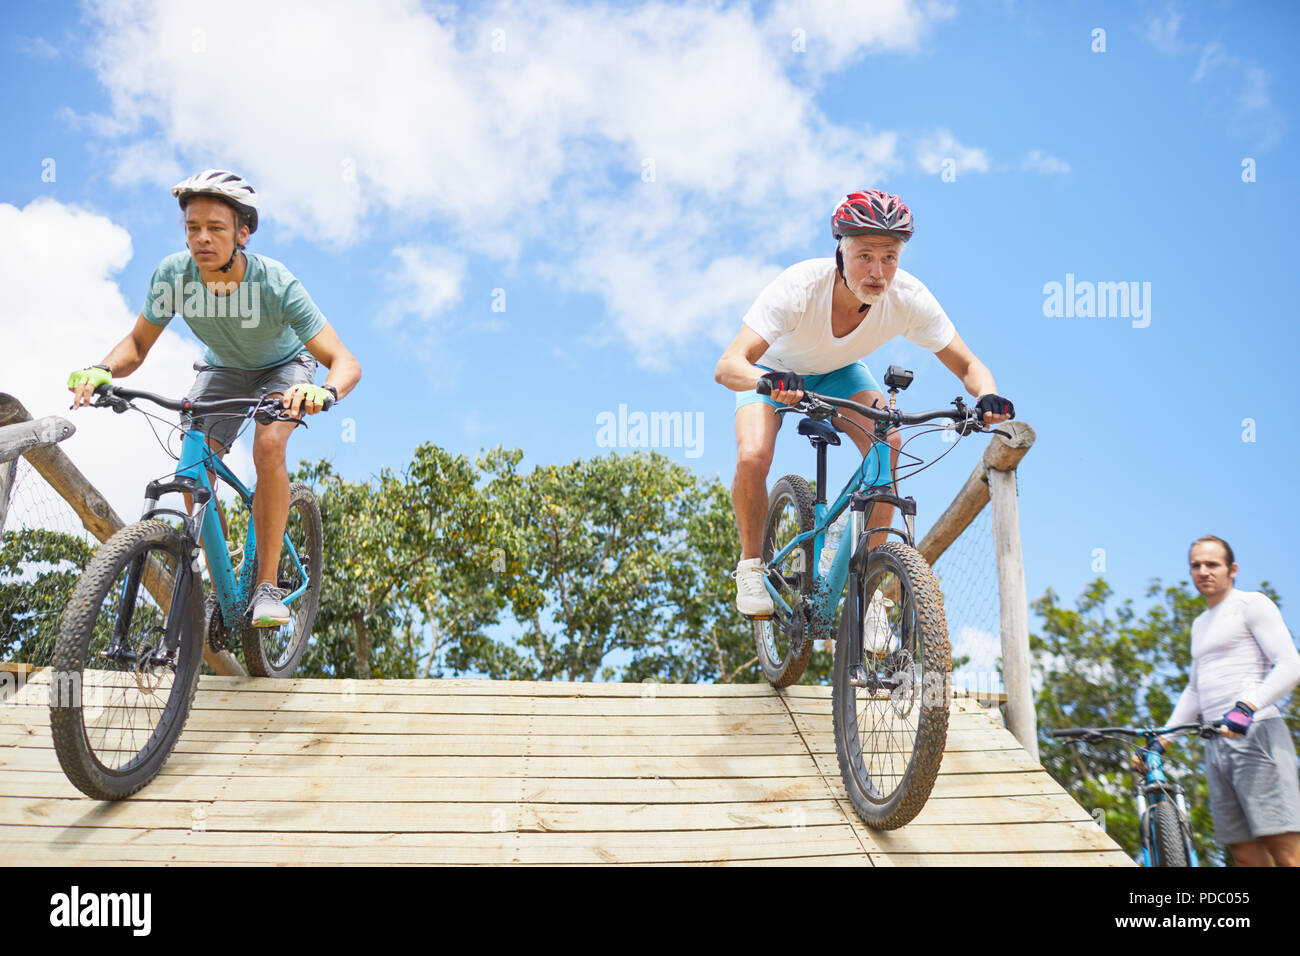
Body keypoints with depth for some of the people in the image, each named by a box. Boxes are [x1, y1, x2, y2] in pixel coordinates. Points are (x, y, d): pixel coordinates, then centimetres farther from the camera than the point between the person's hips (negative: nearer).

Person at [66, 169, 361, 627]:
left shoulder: (275, 283, -36)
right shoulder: (173, 274, -26)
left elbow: (345, 361, -39)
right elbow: (138, 343, -12)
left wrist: (324, 391, -61)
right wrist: (103, 370, -34)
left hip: (283, 366, -3)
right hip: (223, 369, 4)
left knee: (268, 446, -30)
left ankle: (266, 586, -21)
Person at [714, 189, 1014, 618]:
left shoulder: (908, 297, -29)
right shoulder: (799, 287, -39)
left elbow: (968, 364, -21)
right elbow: (728, 365, -45)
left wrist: (987, 396, -44)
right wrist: (772, 382, -67)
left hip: (840, 372, 3)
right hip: (777, 372, -2)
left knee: (886, 447, -23)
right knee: (752, 458, -27)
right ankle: (751, 565, 0)